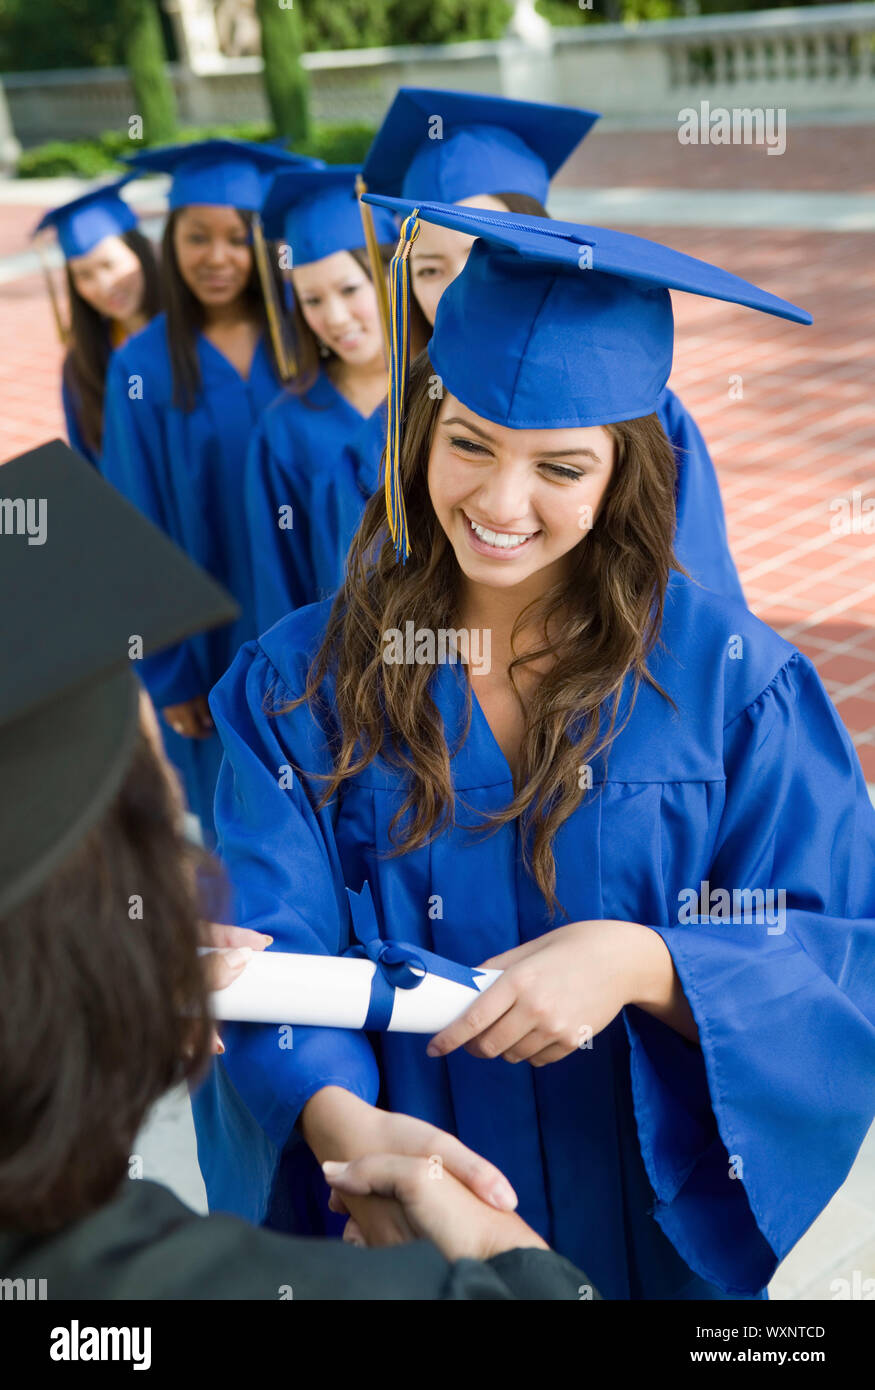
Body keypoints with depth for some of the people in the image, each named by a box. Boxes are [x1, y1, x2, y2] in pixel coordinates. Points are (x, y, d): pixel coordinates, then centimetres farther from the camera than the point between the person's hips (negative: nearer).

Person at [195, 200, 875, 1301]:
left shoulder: (731, 679, -13)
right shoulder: (300, 685, -10)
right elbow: (272, 963, -17)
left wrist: (638, 964, -32)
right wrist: (341, 1122, -38)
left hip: (661, 1234, 0)